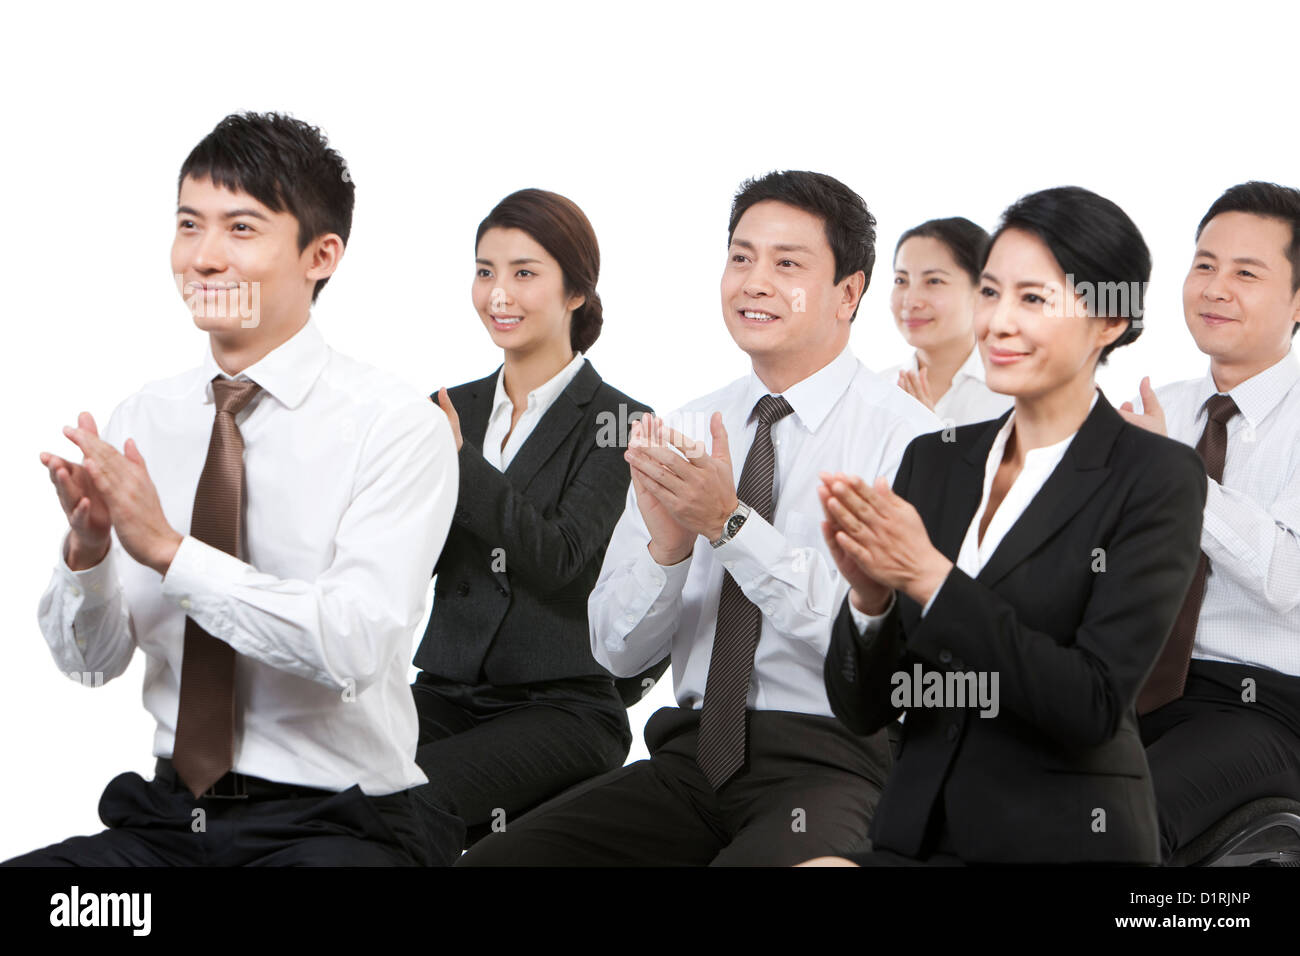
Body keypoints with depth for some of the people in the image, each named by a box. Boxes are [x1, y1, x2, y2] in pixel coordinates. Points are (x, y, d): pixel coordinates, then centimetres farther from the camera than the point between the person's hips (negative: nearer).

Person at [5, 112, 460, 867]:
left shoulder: (398, 428, -7)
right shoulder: (140, 421, 7)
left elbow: (358, 646, -19)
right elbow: (89, 662, 8)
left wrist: (170, 548, -22)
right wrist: (88, 548, -12)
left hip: (334, 826, -4)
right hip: (167, 820, 5)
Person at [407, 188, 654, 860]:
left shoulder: (615, 422, -2)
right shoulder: (454, 408, 13)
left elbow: (558, 559, -15)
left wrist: (458, 459, -19)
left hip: (561, 706, -5)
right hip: (445, 695, 5)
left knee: (408, 799, -29)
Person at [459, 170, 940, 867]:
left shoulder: (905, 436, -4)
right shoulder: (685, 431, 12)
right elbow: (616, 650, 10)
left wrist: (731, 522, -21)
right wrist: (666, 543, -10)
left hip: (829, 763, -5)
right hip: (691, 753, 5)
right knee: (489, 859, -13)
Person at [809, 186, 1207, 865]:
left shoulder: (1157, 477, -4)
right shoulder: (934, 460, 10)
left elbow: (1095, 705, -14)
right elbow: (861, 708, 7)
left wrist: (930, 577, -18)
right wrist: (870, 595, -13)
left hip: (1062, 840, -5)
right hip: (912, 831, 5)